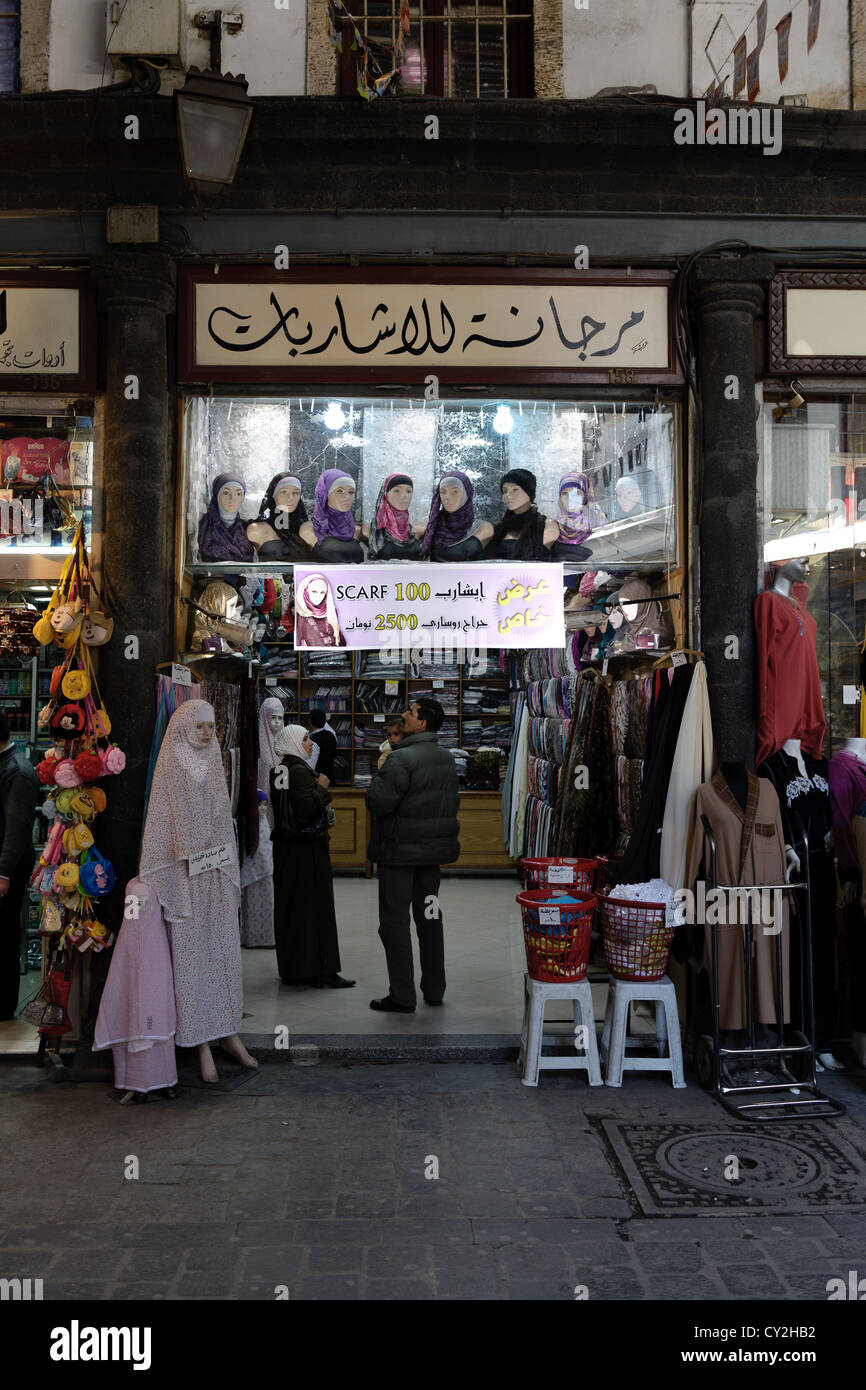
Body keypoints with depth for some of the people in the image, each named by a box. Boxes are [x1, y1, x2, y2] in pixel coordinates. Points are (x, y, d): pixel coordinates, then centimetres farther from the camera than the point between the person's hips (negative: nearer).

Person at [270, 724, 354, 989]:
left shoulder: (278, 771, 10)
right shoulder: (299, 771, -17)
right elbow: (307, 807, -25)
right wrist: (322, 789, -11)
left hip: (285, 846, 9)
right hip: (307, 847, -9)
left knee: (289, 905, 12)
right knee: (315, 905, -3)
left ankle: (290, 967, 19)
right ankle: (318, 969, -1)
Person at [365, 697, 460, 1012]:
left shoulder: (402, 759, -20)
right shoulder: (447, 758, 7)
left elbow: (378, 802, -22)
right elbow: (452, 801, 15)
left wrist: (377, 778, -4)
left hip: (399, 851, -8)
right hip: (433, 851, 8)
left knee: (395, 921, 1)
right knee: (430, 918, 15)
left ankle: (402, 996, 4)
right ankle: (434, 990, 23)